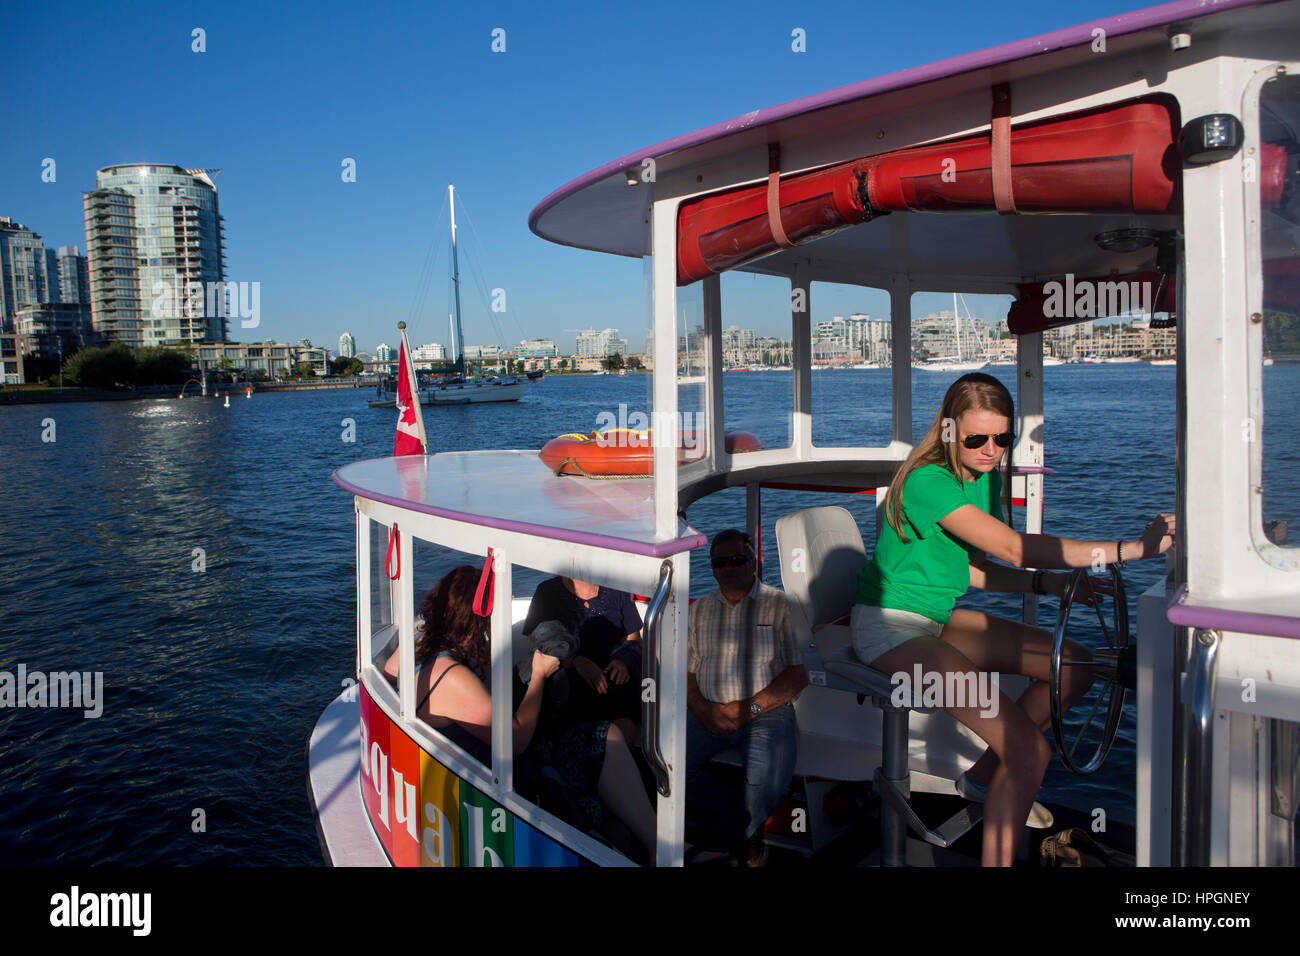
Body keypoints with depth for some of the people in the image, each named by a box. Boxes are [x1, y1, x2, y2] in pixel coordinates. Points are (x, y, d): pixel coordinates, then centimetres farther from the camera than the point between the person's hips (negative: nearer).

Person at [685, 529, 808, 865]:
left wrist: (748, 708, -11)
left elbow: (799, 673, -3)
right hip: (708, 713, 4)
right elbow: (686, 670, 14)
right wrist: (700, 707, -8)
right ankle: (747, 819, -3)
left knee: (765, 783, -32)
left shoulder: (780, 605, 4)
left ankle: (726, 836, 2)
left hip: (766, 712, -3)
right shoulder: (699, 609, 16)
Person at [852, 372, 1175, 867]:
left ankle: (985, 776, 18)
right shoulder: (928, 481, -23)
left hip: (940, 617, 9)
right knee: (1030, 751, -20)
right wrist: (1133, 548, -31)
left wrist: (1048, 583, -3)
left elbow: (971, 569, 11)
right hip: (892, 626, -9)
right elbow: (1013, 548, -31)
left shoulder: (987, 477, 6)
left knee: (1076, 666, 8)